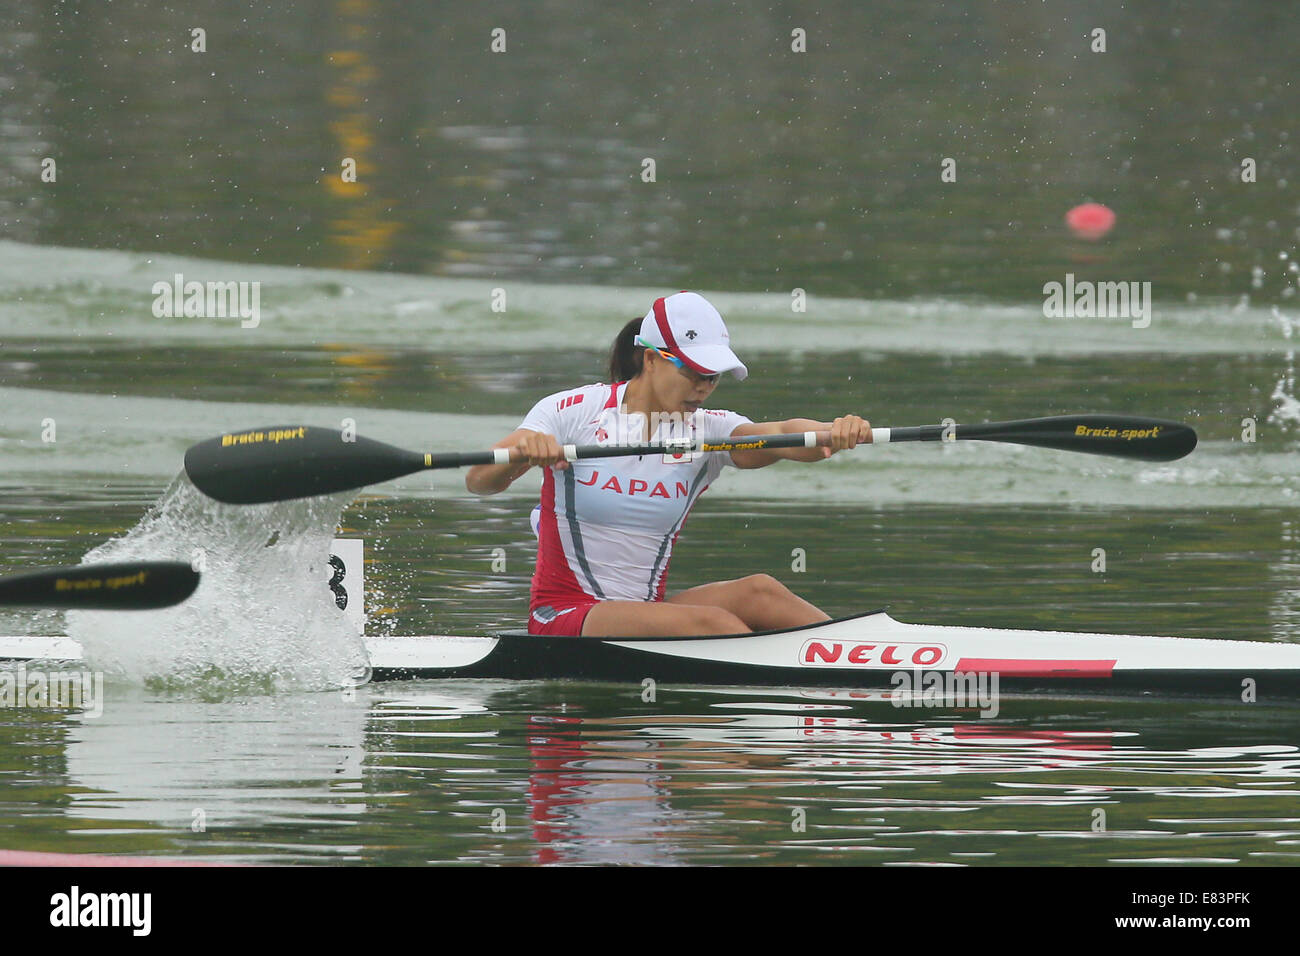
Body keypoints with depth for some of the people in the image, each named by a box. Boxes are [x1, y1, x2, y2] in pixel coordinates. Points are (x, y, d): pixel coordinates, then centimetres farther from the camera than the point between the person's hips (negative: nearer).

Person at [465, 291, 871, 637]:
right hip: (563, 614, -5)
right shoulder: (575, 413, -5)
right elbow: (477, 481, -14)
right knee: (708, 621, -29)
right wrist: (523, 451, -37)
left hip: (644, 611, 5)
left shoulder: (708, 431, 5)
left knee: (757, 593, -22)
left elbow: (780, 436, -16)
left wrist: (834, 433, -39)